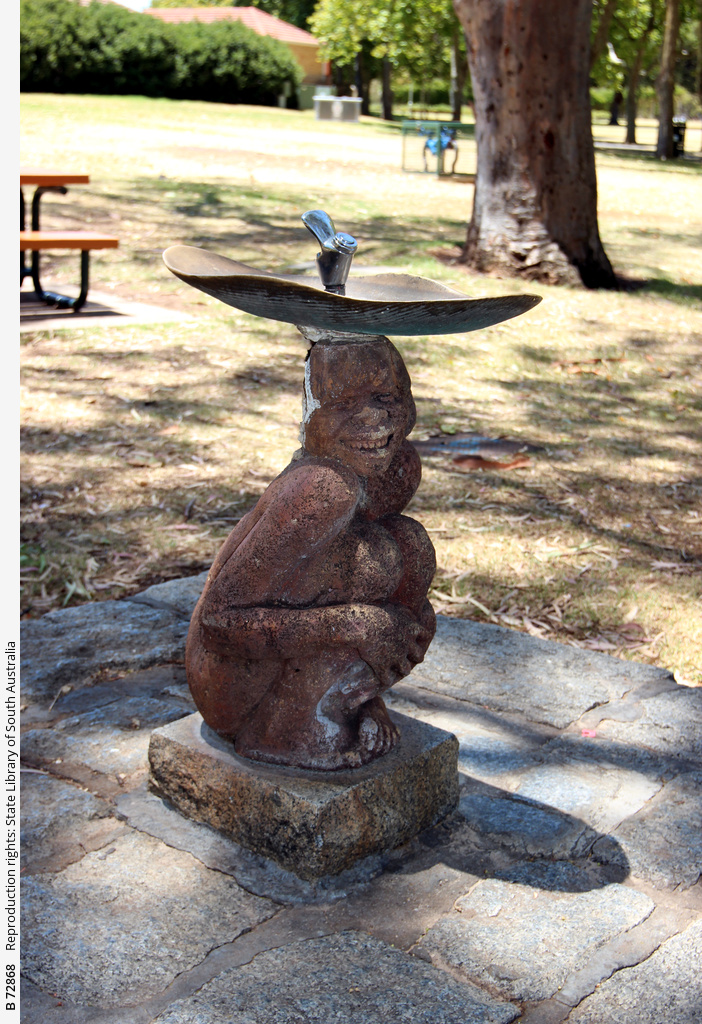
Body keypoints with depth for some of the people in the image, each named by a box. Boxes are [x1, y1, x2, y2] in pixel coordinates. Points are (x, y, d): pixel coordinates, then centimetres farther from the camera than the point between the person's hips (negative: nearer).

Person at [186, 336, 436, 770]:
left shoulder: (401, 466, -5)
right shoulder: (322, 490, -30)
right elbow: (218, 620, -28)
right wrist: (355, 623, -30)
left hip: (293, 664, 8)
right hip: (239, 695, -8)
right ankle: (279, 730, -12)